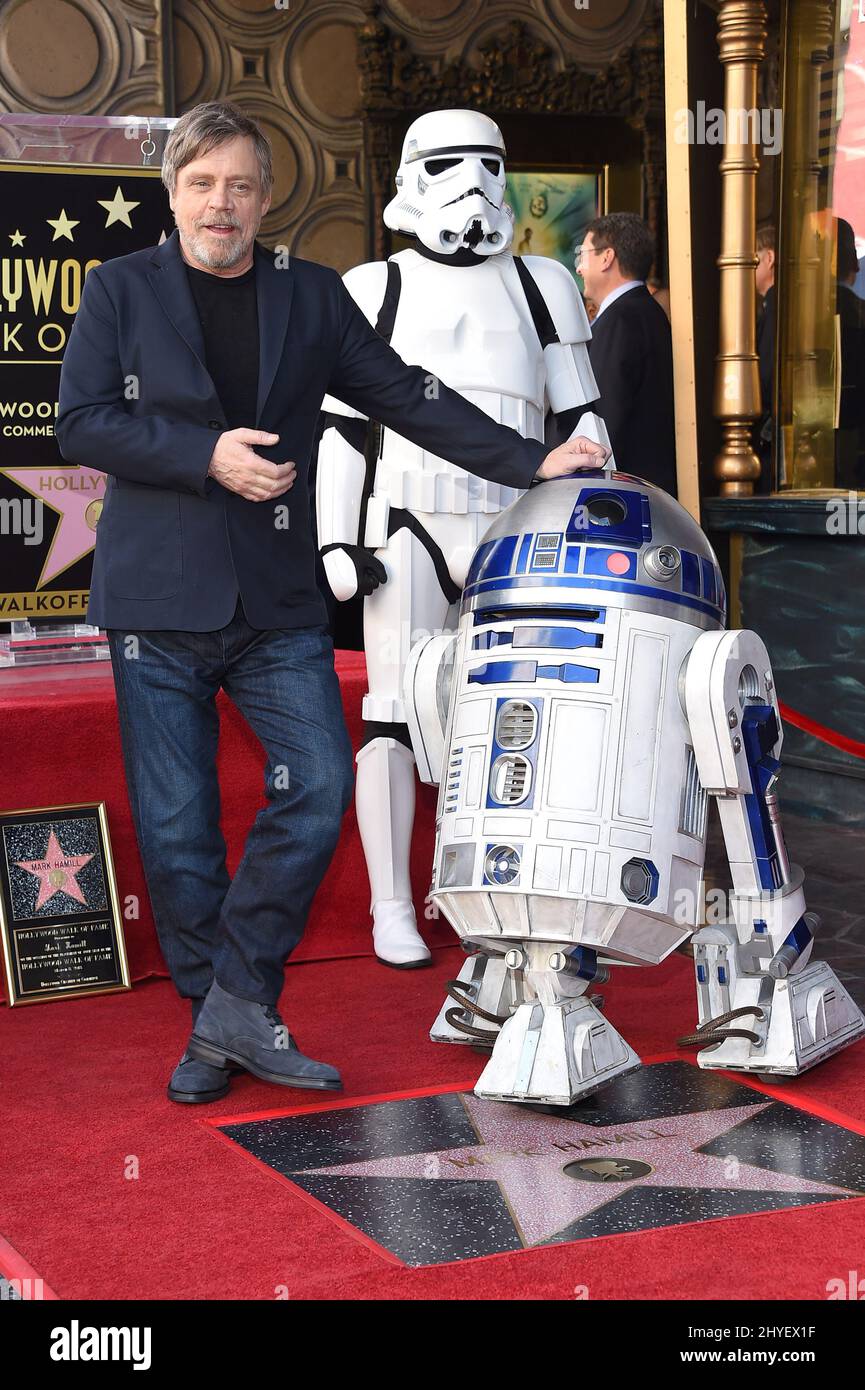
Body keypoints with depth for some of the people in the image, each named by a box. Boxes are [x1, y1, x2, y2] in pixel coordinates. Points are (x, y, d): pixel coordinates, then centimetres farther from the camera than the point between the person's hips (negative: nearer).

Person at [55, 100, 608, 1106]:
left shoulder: (311, 296, 11)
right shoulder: (120, 289, 4)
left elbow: (407, 399, 10)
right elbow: (82, 422, -4)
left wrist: (531, 462, 3)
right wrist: (209, 454, -15)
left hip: (277, 604, 2)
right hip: (158, 605, -2)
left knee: (319, 784, -10)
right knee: (176, 823, 2)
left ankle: (236, 1006, 3)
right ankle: (213, 1022, 17)